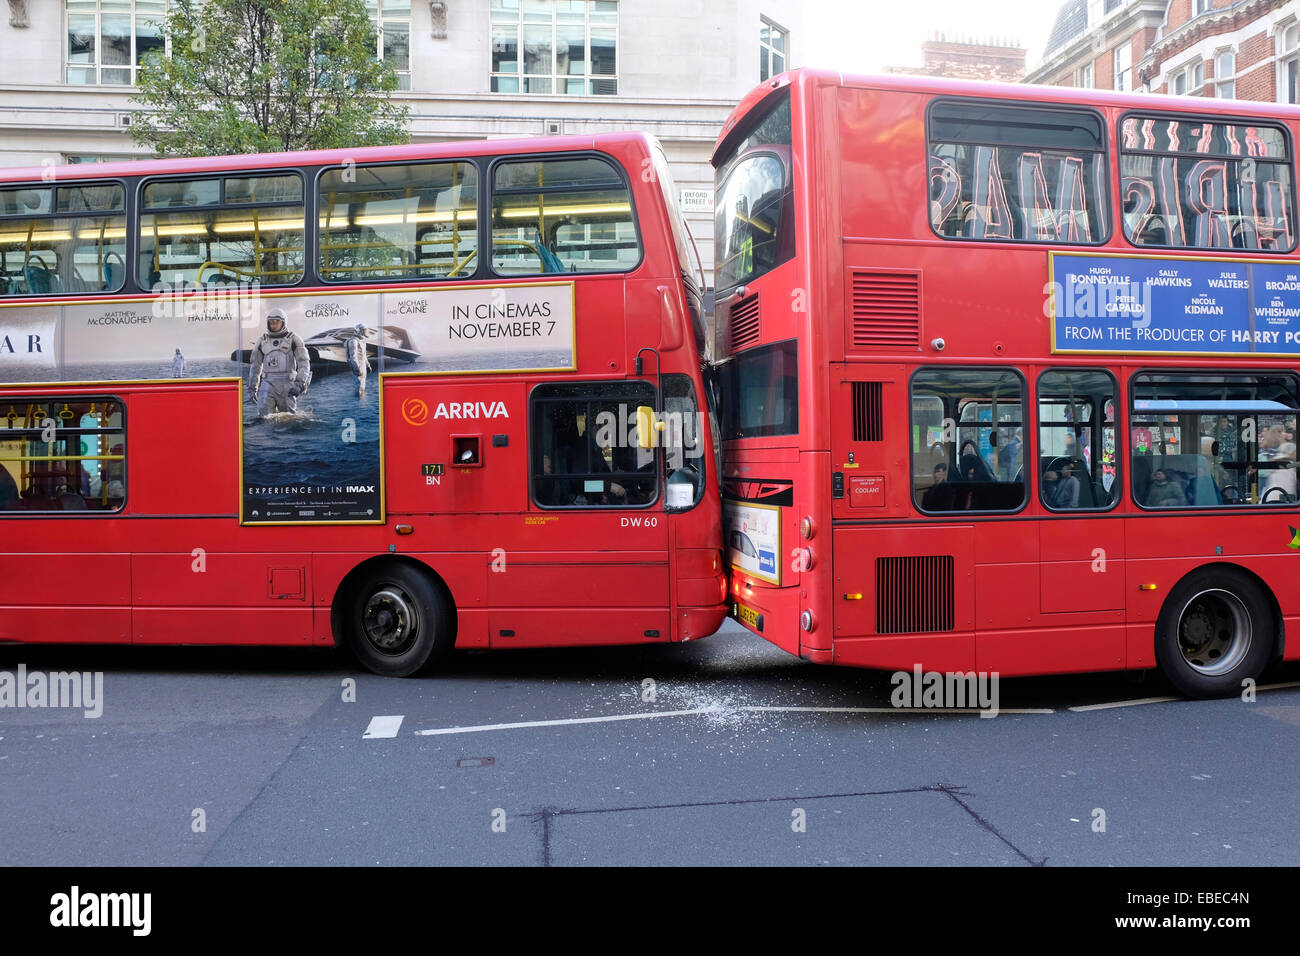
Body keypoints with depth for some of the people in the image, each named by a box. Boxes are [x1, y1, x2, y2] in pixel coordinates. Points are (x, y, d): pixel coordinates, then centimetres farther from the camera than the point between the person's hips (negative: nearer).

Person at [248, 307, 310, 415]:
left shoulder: (293, 339, 3)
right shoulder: (263, 340, 13)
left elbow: (304, 363, -1)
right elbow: (256, 365, 21)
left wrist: (299, 384, -12)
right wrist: (253, 387, 19)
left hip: (286, 384, -2)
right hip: (268, 383, 2)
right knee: (264, 415, -11)